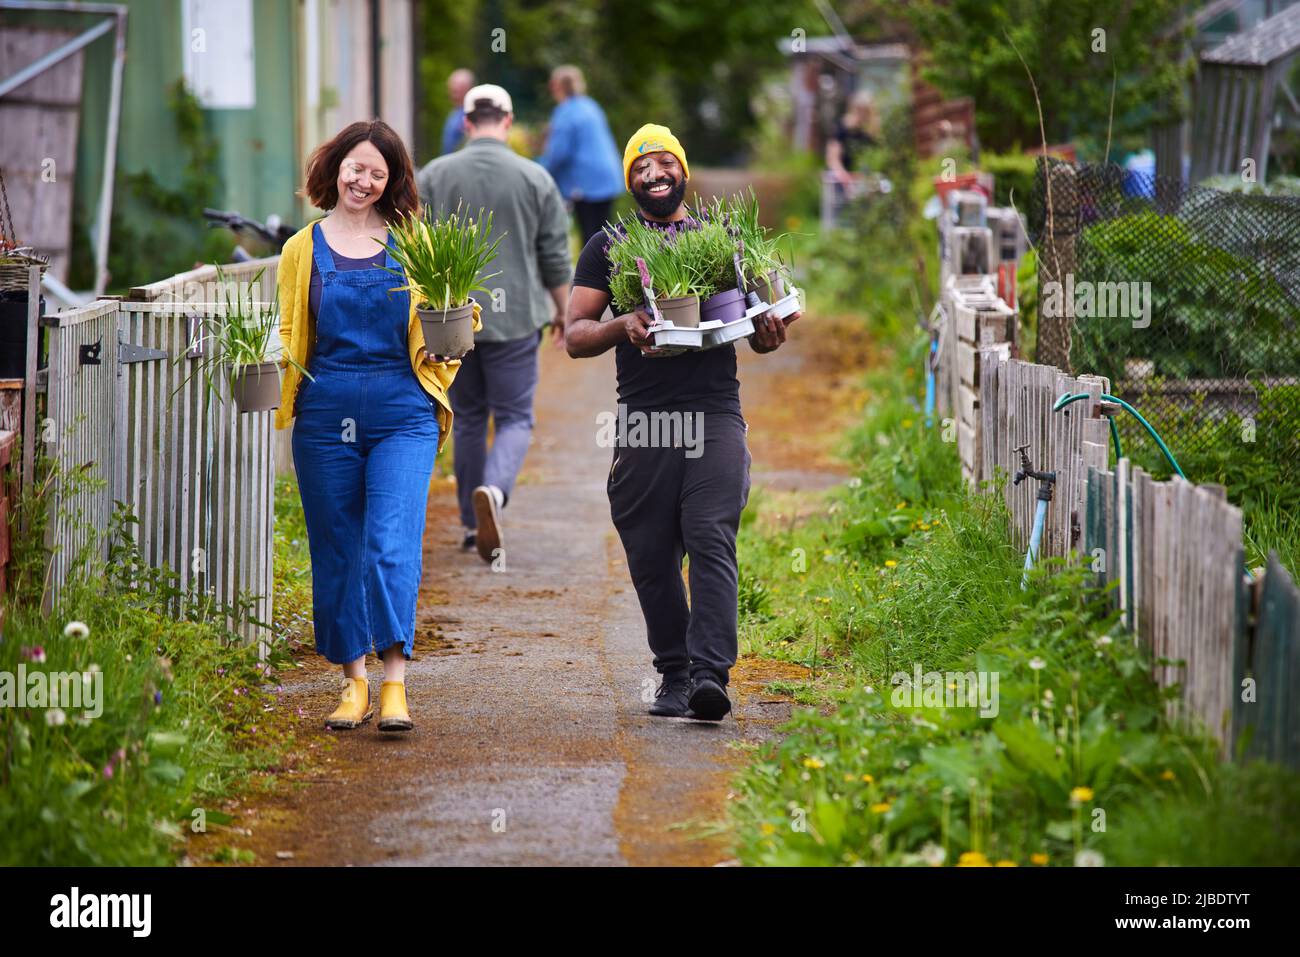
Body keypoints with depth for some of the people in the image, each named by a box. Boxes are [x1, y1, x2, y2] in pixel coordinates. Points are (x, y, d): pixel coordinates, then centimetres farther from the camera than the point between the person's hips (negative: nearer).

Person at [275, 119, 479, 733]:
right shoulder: (304, 249, 10)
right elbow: (289, 335, 14)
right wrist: (268, 362, -7)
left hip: (402, 412, -2)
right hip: (326, 413, 2)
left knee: (391, 544, -13)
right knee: (335, 551, 5)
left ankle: (395, 683, -13)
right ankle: (353, 681, 17)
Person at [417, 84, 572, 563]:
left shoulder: (433, 177, 0)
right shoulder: (535, 179, -2)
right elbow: (556, 258, 1)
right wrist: (562, 311, 15)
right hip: (515, 318, -2)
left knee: (468, 419, 14)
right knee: (514, 419, 2)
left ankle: (473, 524, 17)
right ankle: (494, 489, -26)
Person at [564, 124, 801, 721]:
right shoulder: (607, 248, 12)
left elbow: (758, 329, 19)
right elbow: (574, 335, 6)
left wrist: (769, 331, -5)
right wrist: (621, 327, -14)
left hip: (715, 417, -1)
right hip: (643, 420, 1)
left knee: (712, 543, -14)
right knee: (652, 558, 1)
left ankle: (710, 675, -21)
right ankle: (674, 676, 12)